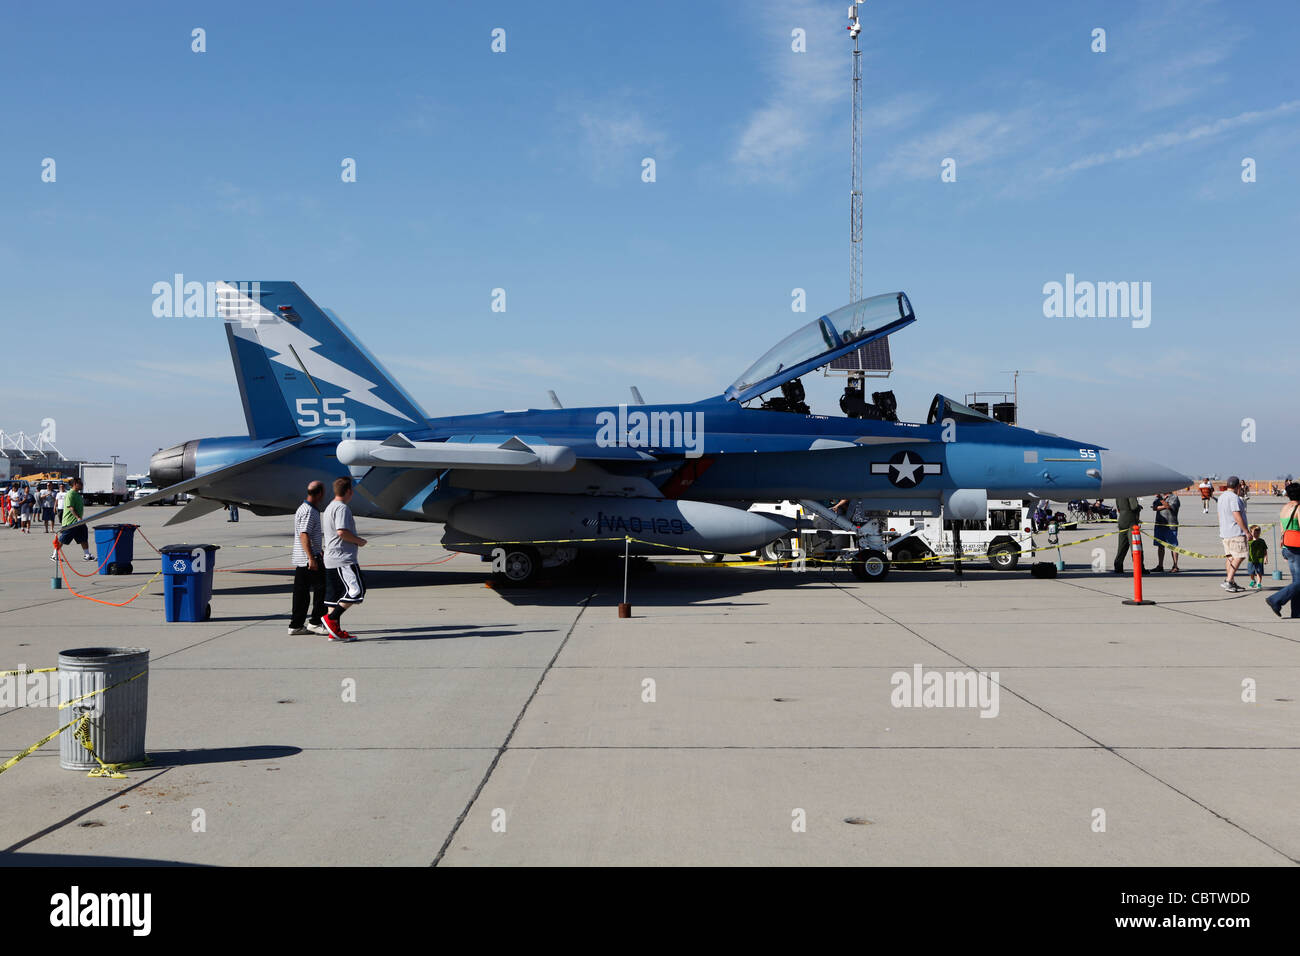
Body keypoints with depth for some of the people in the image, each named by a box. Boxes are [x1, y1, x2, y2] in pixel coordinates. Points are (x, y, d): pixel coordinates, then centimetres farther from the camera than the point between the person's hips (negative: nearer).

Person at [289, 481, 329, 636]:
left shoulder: (305, 508, 18)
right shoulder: (309, 511, -15)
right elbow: (304, 536, -23)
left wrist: (320, 551, 39)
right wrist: (312, 559, -26)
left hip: (301, 560, 10)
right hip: (309, 559, -10)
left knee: (301, 592, 10)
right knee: (322, 588, -3)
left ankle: (296, 625, 12)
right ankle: (315, 622, 0)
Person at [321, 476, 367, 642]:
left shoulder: (329, 508, 20)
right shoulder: (342, 508, -12)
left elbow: (323, 533, 24)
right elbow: (342, 531, -23)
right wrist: (359, 541, -10)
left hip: (331, 560, 10)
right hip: (344, 559, -10)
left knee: (335, 595, 8)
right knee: (357, 591, -11)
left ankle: (335, 632, 8)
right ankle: (331, 619, -13)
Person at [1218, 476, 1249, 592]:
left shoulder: (1221, 497, 14)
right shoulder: (1234, 497, -16)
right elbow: (1237, 517, -20)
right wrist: (1247, 531, -16)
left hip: (1225, 532, 10)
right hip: (1236, 532, -10)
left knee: (1229, 557, 11)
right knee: (1239, 557, -8)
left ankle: (1231, 582, 12)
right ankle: (1227, 581, -15)